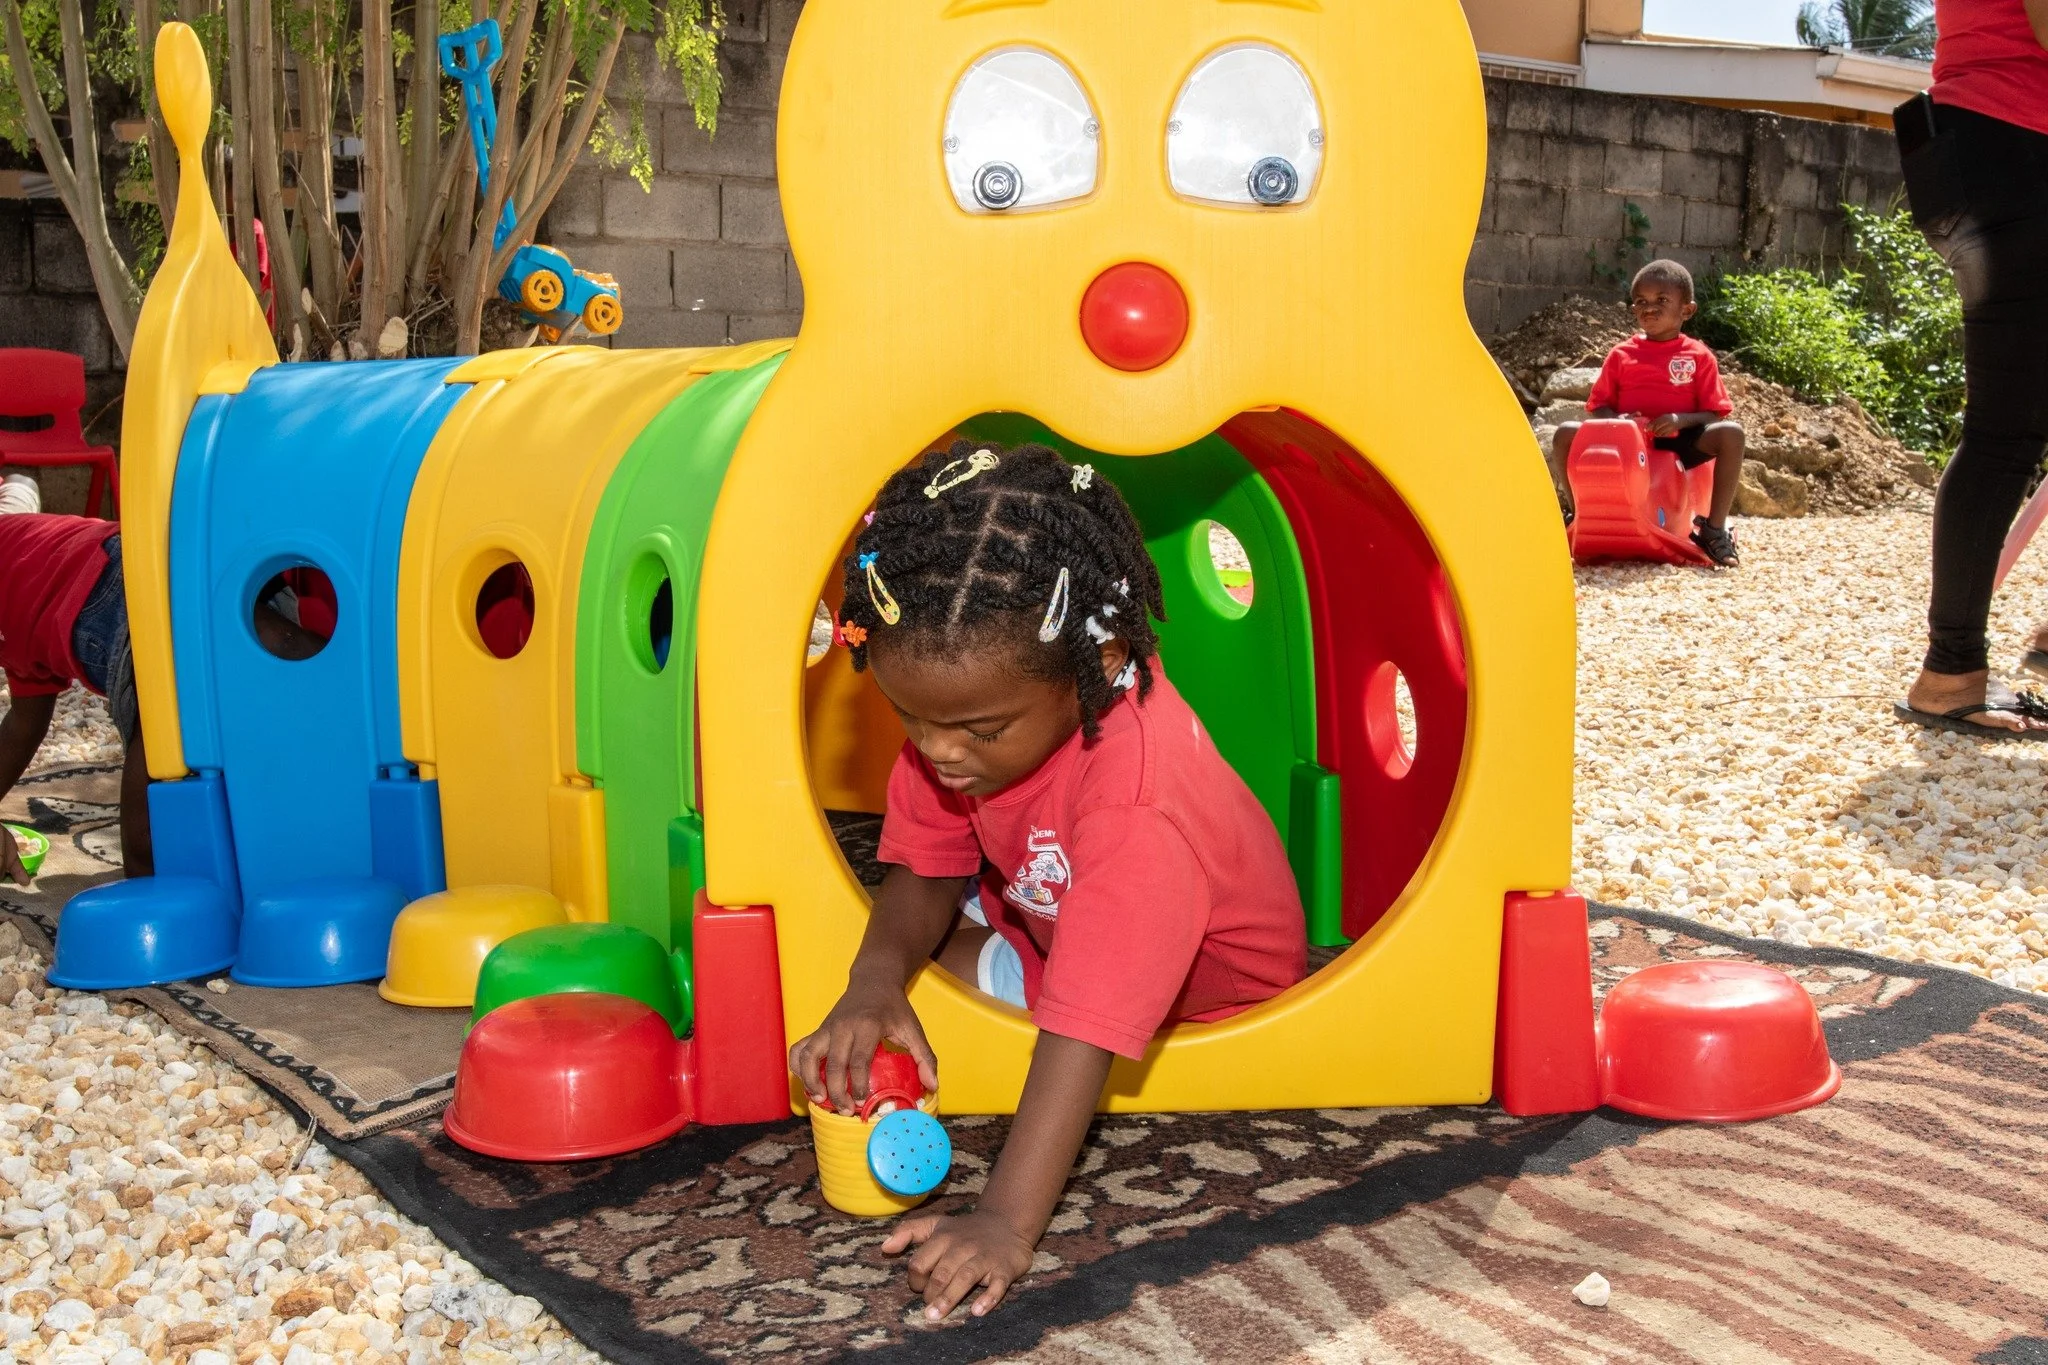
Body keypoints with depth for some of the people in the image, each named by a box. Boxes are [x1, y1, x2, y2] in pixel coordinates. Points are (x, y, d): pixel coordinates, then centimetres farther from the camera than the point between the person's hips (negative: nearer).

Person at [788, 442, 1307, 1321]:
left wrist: (1008, 1222, -52)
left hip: (1209, 986, -5)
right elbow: (926, 873, -14)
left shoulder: (1139, 795, -45)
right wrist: (875, 980, -34)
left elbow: (1085, 1026, -48)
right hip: (1042, 903, 6)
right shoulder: (964, 708, -23)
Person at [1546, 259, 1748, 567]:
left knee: (1731, 433, -29)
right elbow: (1598, 406, 10)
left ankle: (1715, 530, -21)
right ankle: (1577, 515, -4)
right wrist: (1615, 420, -15)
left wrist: (1681, 420, -20)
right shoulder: (1621, 355, 10)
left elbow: (1715, 415, 1)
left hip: (1677, 442, -1)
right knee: (1566, 434, -21)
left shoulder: (1699, 356, 5)